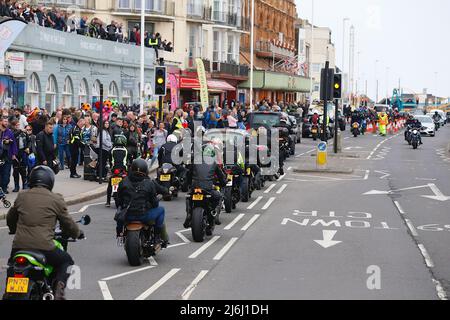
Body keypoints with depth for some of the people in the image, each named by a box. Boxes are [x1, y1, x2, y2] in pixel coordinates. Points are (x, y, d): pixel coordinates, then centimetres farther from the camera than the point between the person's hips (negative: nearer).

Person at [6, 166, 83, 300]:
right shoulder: (56, 199, 2)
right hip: (44, 247, -3)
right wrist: (77, 233, 30)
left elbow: (10, 219, 26)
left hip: (19, 245, 3)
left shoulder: (21, 196, 12)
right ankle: (59, 287, -3)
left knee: (12, 263, 34)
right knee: (67, 261, 21)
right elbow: (67, 223, 9)